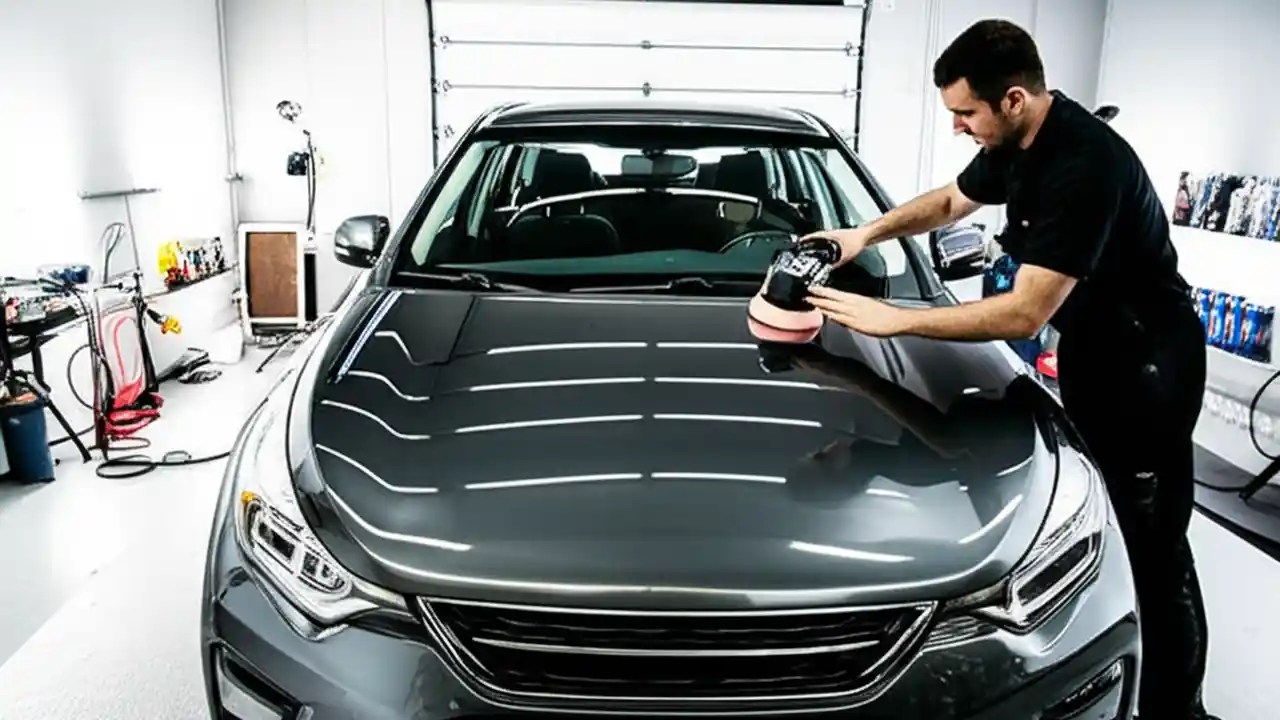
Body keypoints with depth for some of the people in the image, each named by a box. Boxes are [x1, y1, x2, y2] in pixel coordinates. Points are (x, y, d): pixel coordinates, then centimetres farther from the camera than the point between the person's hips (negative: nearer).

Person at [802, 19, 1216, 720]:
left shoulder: (1085, 164, -31)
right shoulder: (1013, 145, -3)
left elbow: (1025, 312, -32)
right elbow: (950, 200, 18)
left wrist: (894, 319, -28)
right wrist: (867, 232, 3)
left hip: (1147, 360, -9)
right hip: (1086, 347, 9)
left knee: (1151, 542, -2)